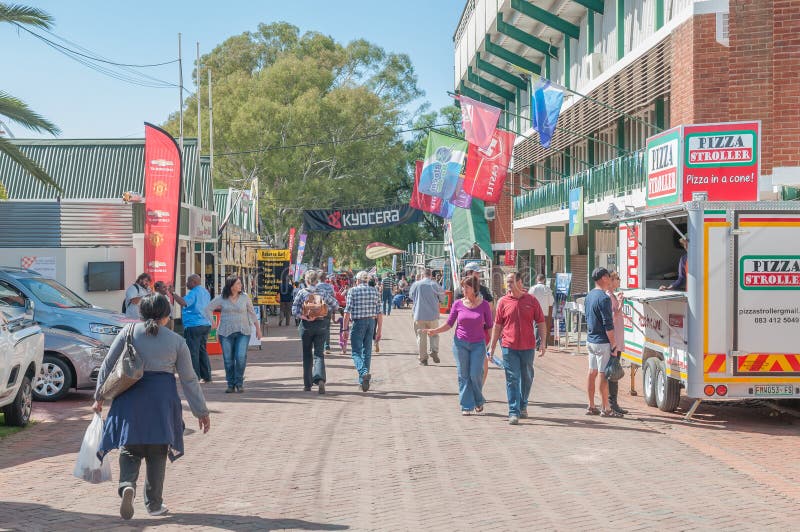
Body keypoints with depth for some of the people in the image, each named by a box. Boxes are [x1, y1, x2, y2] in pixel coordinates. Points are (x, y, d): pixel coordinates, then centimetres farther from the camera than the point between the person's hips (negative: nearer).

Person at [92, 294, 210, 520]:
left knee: (130, 446, 10)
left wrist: (99, 396, 14)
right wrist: (201, 411, 11)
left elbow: (107, 365, 4)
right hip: (162, 398, 0)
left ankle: (127, 484, -18)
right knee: (157, 452, 11)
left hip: (130, 396, 0)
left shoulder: (128, 332, 3)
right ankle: (154, 504, 16)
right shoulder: (176, 341, 3)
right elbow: (189, 379, 5)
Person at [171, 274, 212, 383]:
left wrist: (173, 293, -22)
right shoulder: (205, 292, 17)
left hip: (194, 325, -9)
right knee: (202, 350, 15)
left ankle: (195, 377, -5)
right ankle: (206, 376, 16)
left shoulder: (194, 292, -13)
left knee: (193, 352, -5)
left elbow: (184, 303, -29)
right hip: (205, 324, 9)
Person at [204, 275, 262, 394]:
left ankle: (239, 383, 2)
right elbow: (208, 309, 9)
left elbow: (252, 312, 12)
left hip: (243, 332, 0)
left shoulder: (244, 297, 4)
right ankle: (230, 384, 14)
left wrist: (258, 328, 13)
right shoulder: (221, 298, 1)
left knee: (241, 357, -13)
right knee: (228, 359, 2)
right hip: (226, 332, 0)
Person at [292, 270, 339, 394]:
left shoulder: (301, 293, -4)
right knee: (319, 353, 0)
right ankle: (320, 378, -25)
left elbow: (294, 310, -11)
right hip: (321, 325, 1)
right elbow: (335, 305, 6)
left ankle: (307, 384, 16)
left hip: (306, 325, -1)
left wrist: (306, 317, -11)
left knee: (307, 355, 12)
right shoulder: (323, 292, 0)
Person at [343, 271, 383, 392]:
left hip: (358, 323, -4)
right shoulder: (375, 291, 8)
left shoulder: (353, 291, -3)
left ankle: (364, 373, -29)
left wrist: (345, 328, -4)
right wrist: (379, 330, 9)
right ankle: (364, 381, 15)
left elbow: (347, 311, -7)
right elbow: (379, 313, 5)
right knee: (367, 352, 11)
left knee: (356, 352, -3)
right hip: (371, 322, 4)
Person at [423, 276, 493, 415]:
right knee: (463, 376, 2)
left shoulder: (484, 305, -2)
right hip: (460, 343, 1)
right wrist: (434, 331, -11)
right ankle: (466, 406, 10)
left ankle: (478, 401, 20)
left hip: (478, 345, -1)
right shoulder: (458, 304, 1)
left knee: (476, 375, -6)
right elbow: (449, 324, 3)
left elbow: (489, 326, 5)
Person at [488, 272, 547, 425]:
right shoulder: (503, 302, 2)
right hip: (509, 347, -1)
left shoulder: (531, 300, 2)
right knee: (512, 379, -5)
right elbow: (497, 326, 7)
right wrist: (492, 346, 6)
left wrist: (543, 343, -3)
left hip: (528, 347, 1)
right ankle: (514, 412, -4)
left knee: (527, 378, 13)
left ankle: (523, 405, 33)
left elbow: (541, 323, 5)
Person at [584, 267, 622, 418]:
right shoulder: (604, 298, -18)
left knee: (592, 373, 12)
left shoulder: (589, 296, 11)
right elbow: (608, 325, -20)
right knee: (604, 375, -4)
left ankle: (591, 407, 17)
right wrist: (614, 346, -16)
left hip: (590, 340, 9)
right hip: (602, 342, -9)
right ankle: (606, 409, 0)